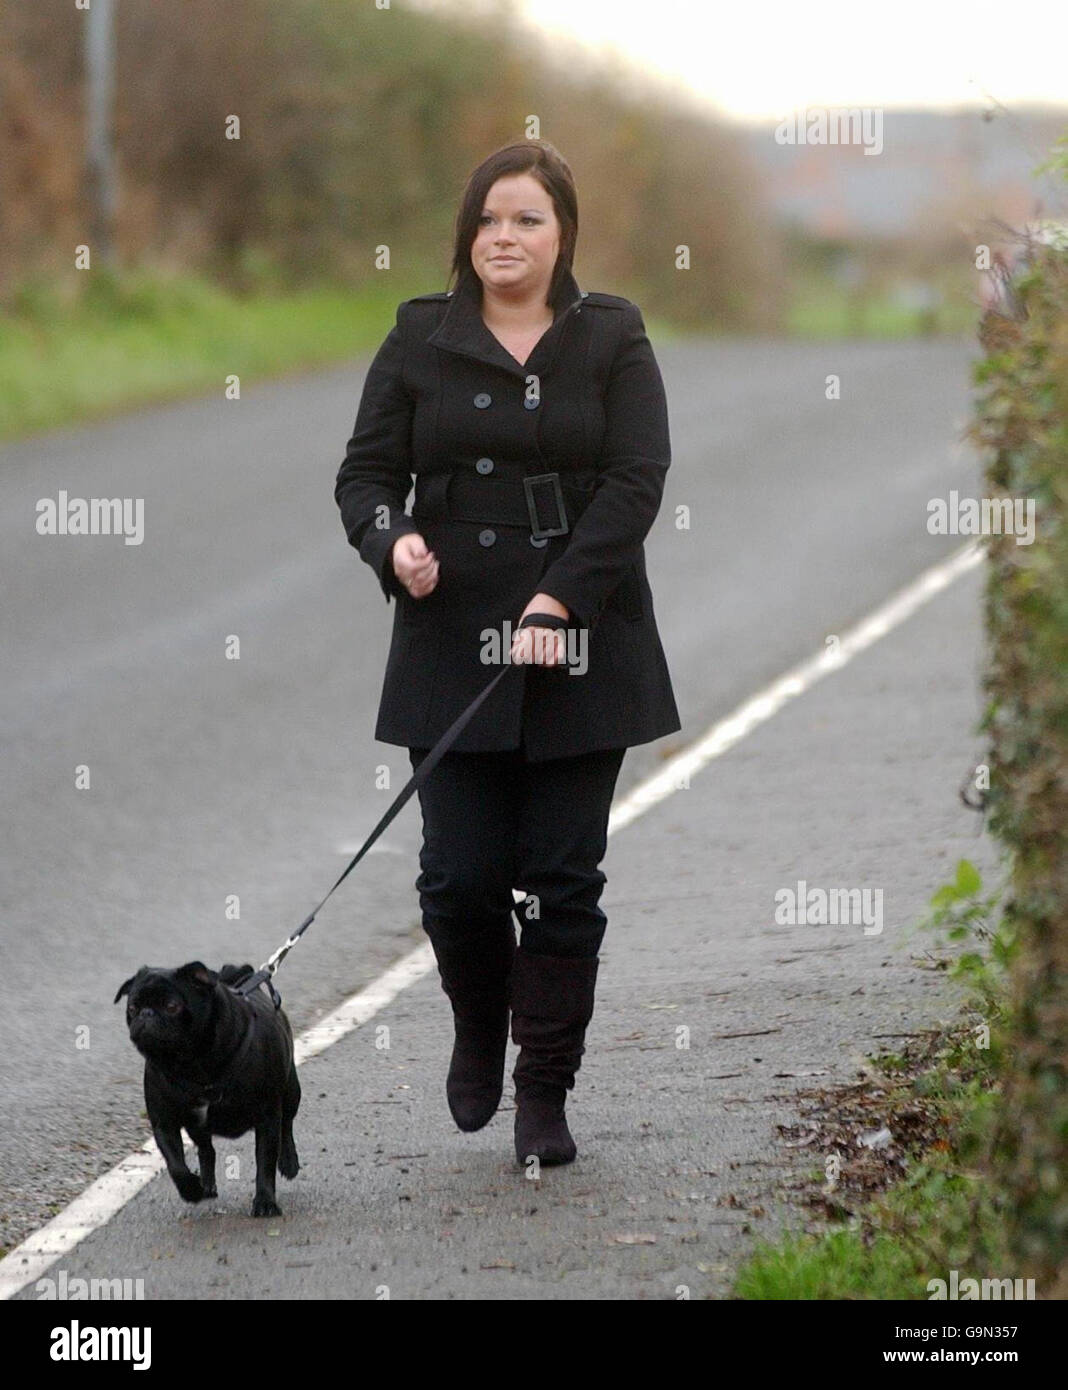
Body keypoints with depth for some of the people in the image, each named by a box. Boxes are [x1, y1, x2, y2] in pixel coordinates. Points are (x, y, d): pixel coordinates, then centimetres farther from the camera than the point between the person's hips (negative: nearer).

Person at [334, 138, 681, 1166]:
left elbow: (636, 482, -6)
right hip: (454, 648, 1)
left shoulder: (612, 343, 4)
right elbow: (367, 470, 6)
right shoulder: (420, 340, 7)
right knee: (461, 876, -4)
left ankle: (544, 1096, 10)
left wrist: (559, 600, -18)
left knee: (563, 879, 0)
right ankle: (480, 1029, 26)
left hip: (581, 655, -1)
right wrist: (393, 541, -17)